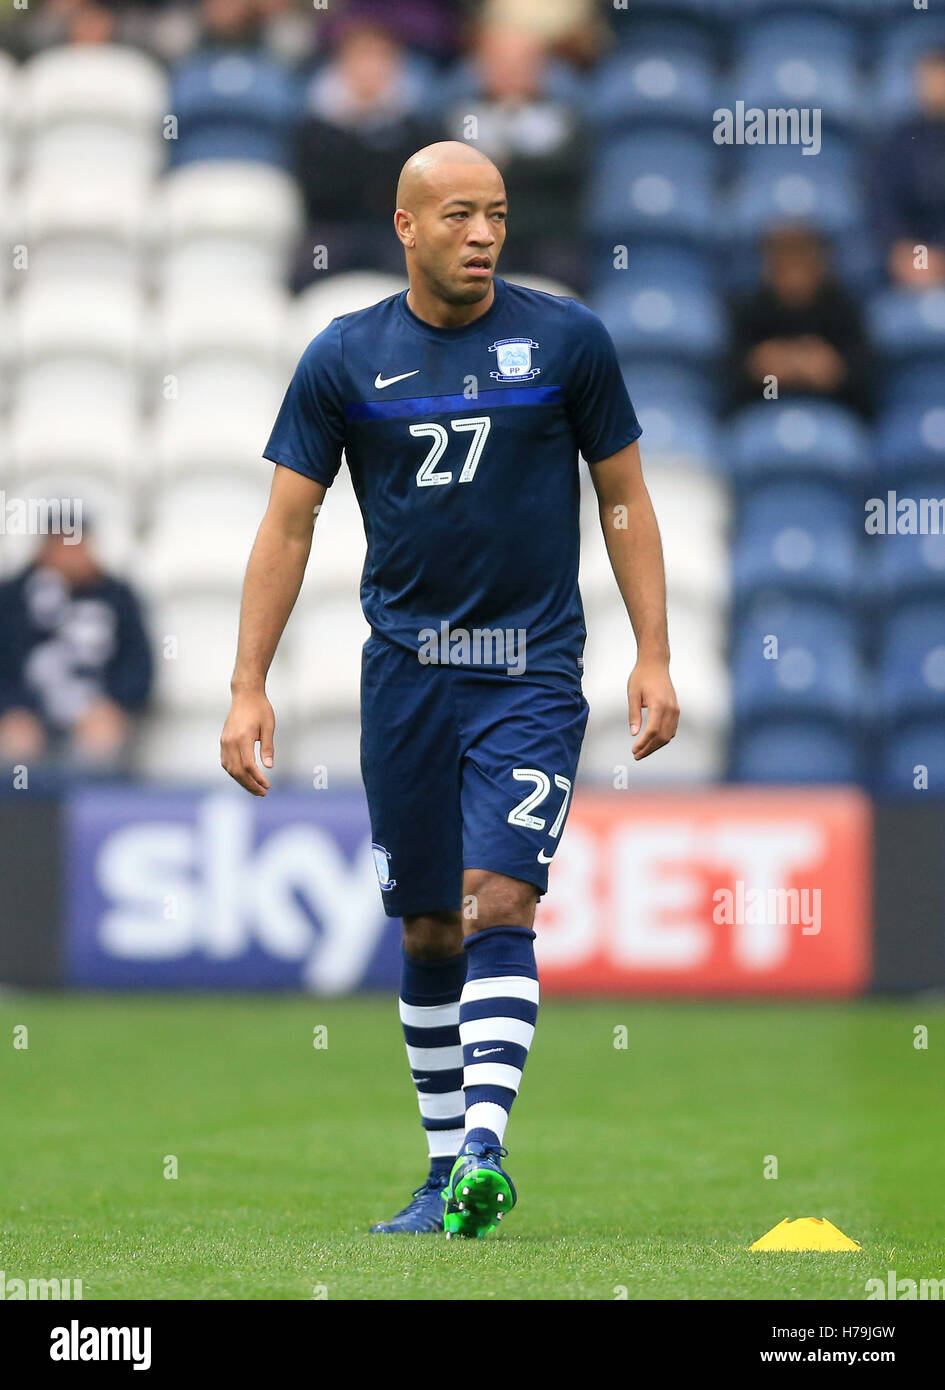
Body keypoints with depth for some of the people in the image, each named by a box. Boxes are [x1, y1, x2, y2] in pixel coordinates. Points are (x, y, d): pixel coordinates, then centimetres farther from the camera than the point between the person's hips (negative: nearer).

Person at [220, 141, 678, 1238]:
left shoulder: (566, 341, 0)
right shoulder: (344, 358, 2)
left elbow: (623, 497, 8)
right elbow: (288, 524, 5)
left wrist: (654, 653, 1)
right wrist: (249, 686, -1)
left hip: (530, 669, -2)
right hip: (404, 671, 2)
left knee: (497, 904, -16)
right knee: (428, 930, 7)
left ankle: (485, 1150, -23)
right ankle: (444, 1175, 16)